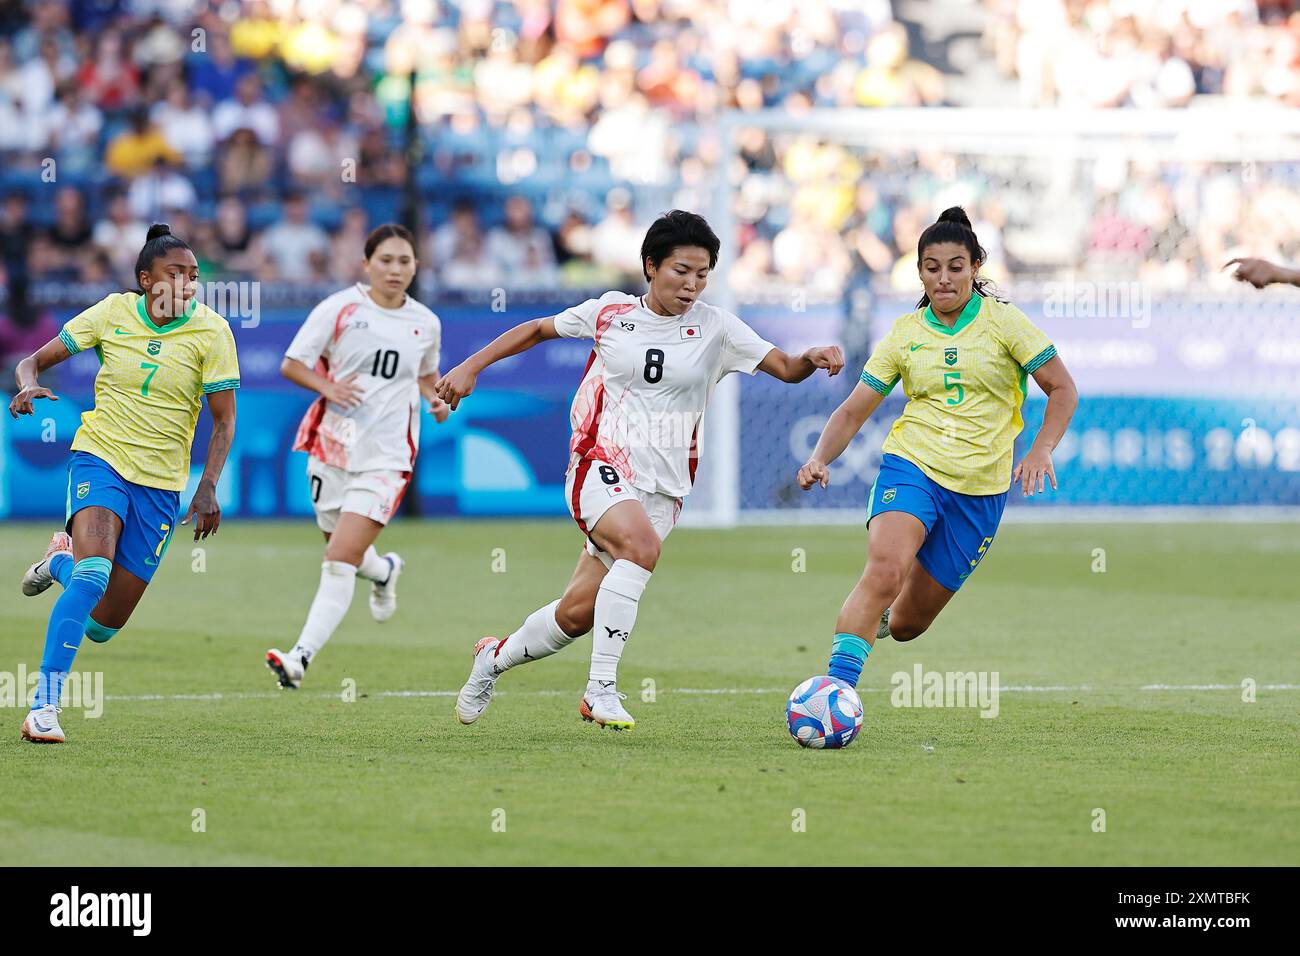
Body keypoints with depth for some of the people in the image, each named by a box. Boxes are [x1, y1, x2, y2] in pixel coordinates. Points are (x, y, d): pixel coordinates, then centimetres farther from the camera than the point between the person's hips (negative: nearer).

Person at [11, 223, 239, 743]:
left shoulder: (210, 331, -5)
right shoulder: (112, 313, -3)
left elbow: (224, 421, 0)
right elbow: (36, 359, 3)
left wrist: (208, 486, -13)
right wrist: (29, 383, -20)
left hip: (160, 484, 1)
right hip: (100, 459, -1)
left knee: (102, 626, 1)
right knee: (94, 574, -29)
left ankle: (62, 559, 34)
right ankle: (44, 705, -22)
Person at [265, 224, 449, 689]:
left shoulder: (425, 324, 5)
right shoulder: (339, 309, -4)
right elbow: (290, 365, -2)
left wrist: (435, 400, 3)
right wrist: (328, 387, -18)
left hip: (386, 455, -1)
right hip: (333, 446, 1)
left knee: (341, 559, -15)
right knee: (343, 552, 16)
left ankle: (302, 656, -19)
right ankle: (385, 571, 53)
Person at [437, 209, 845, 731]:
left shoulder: (716, 327, 2)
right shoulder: (610, 311, 2)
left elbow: (785, 368, -4)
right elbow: (538, 330, 17)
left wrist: (814, 359, -26)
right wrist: (471, 367, 15)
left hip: (662, 485, 3)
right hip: (600, 466, -3)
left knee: (577, 614, 2)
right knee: (642, 545, -34)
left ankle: (496, 656, 32)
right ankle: (601, 687, -29)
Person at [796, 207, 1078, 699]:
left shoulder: (1003, 322, 1)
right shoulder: (904, 333, 6)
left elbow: (1063, 390, 2)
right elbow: (853, 411, 7)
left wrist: (1041, 452, -15)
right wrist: (820, 458, -12)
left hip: (979, 490, 0)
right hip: (911, 466, 0)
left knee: (908, 623, 6)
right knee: (885, 570, -31)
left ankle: (880, 618, 43)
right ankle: (837, 686, -32)